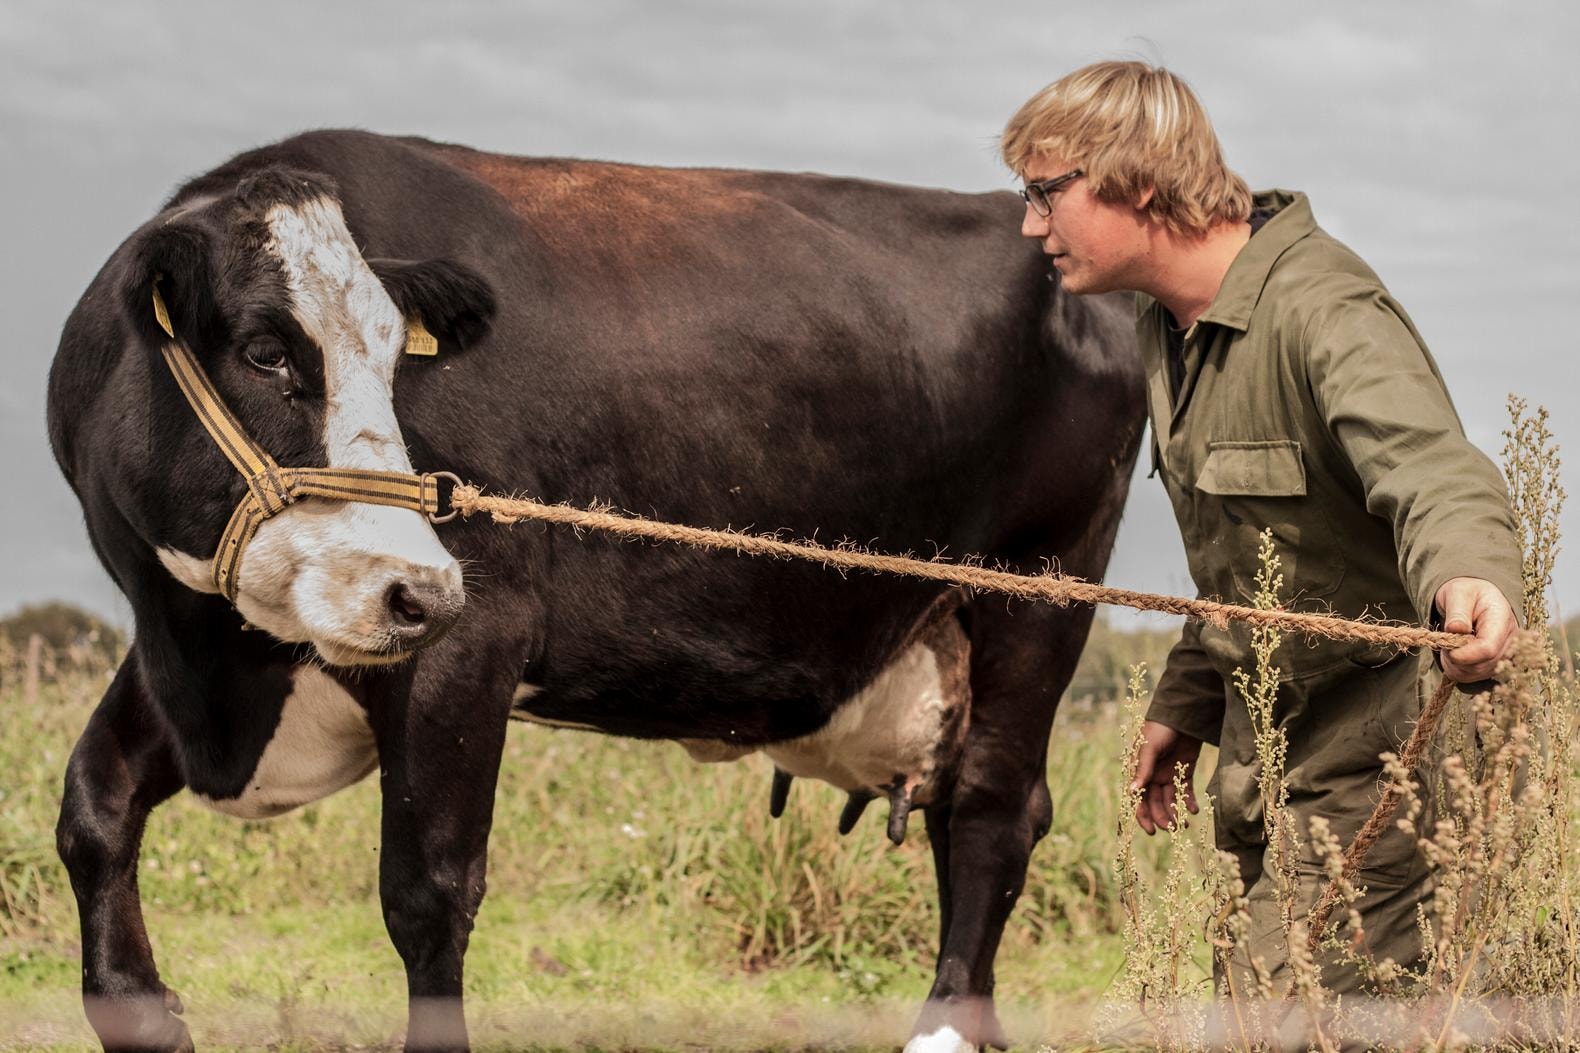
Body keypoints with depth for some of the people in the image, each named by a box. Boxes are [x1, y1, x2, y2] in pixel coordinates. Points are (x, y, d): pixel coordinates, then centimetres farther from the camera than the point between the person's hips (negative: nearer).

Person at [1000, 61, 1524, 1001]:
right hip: (1268, 751, 10)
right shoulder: (1167, 331, 9)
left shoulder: (1320, 310, -22)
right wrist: (1187, 702, 25)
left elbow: (1430, 467, -40)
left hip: (1378, 754, -9)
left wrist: (1465, 577, -61)